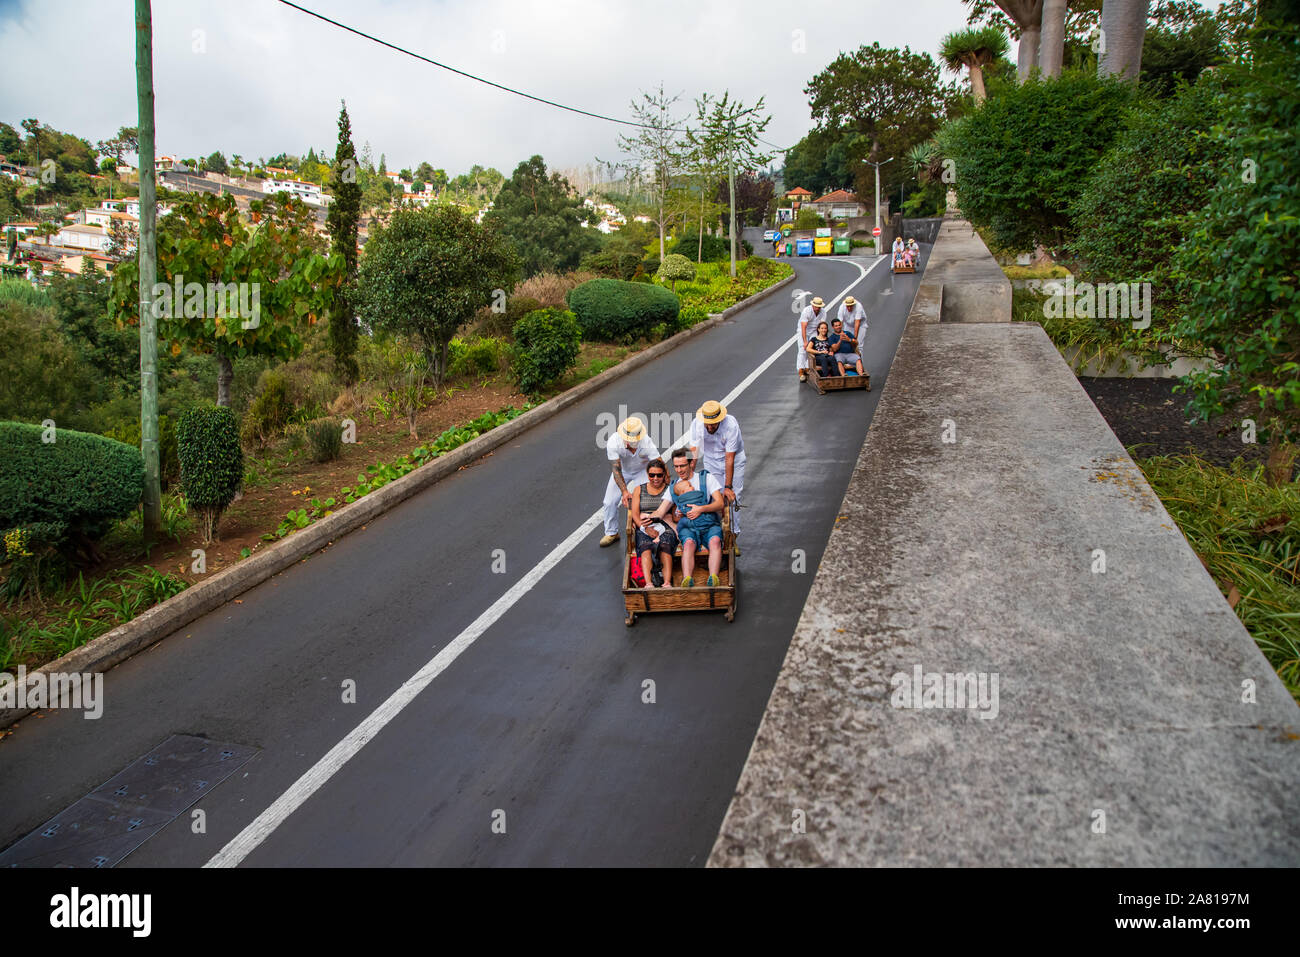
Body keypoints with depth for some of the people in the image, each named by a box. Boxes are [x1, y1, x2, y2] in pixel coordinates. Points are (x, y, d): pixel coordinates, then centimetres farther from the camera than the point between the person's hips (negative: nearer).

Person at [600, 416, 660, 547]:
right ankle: (611, 533, 19)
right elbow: (616, 470, -33)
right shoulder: (614, 442, -35)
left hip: (642, 470, -1)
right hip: (622, 470, 1)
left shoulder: (647, 443, -37)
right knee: (610, 501, -2)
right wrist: (624, 491, -42)